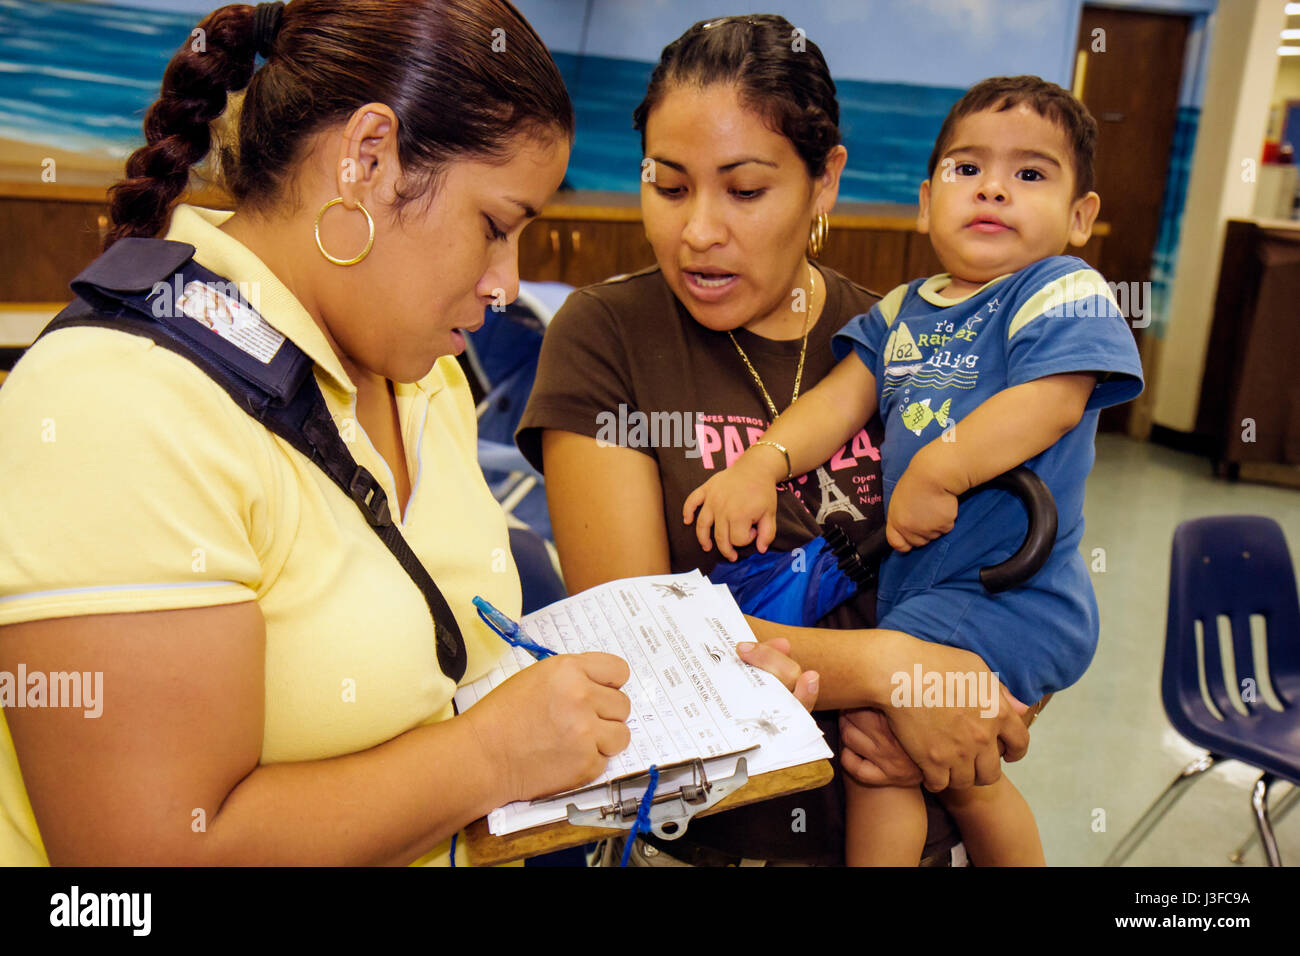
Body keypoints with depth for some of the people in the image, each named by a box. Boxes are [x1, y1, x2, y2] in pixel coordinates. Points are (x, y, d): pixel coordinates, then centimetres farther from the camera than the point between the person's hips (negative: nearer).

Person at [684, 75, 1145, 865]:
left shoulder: (1066, 293, -8)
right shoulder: (902, 311, 11)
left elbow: (1049, 402, -23)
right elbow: (842, 395, 1)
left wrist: (938, 472, -29)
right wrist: (764, 461, -14)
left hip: (1008, 591, -8)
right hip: (920, 587, 8)